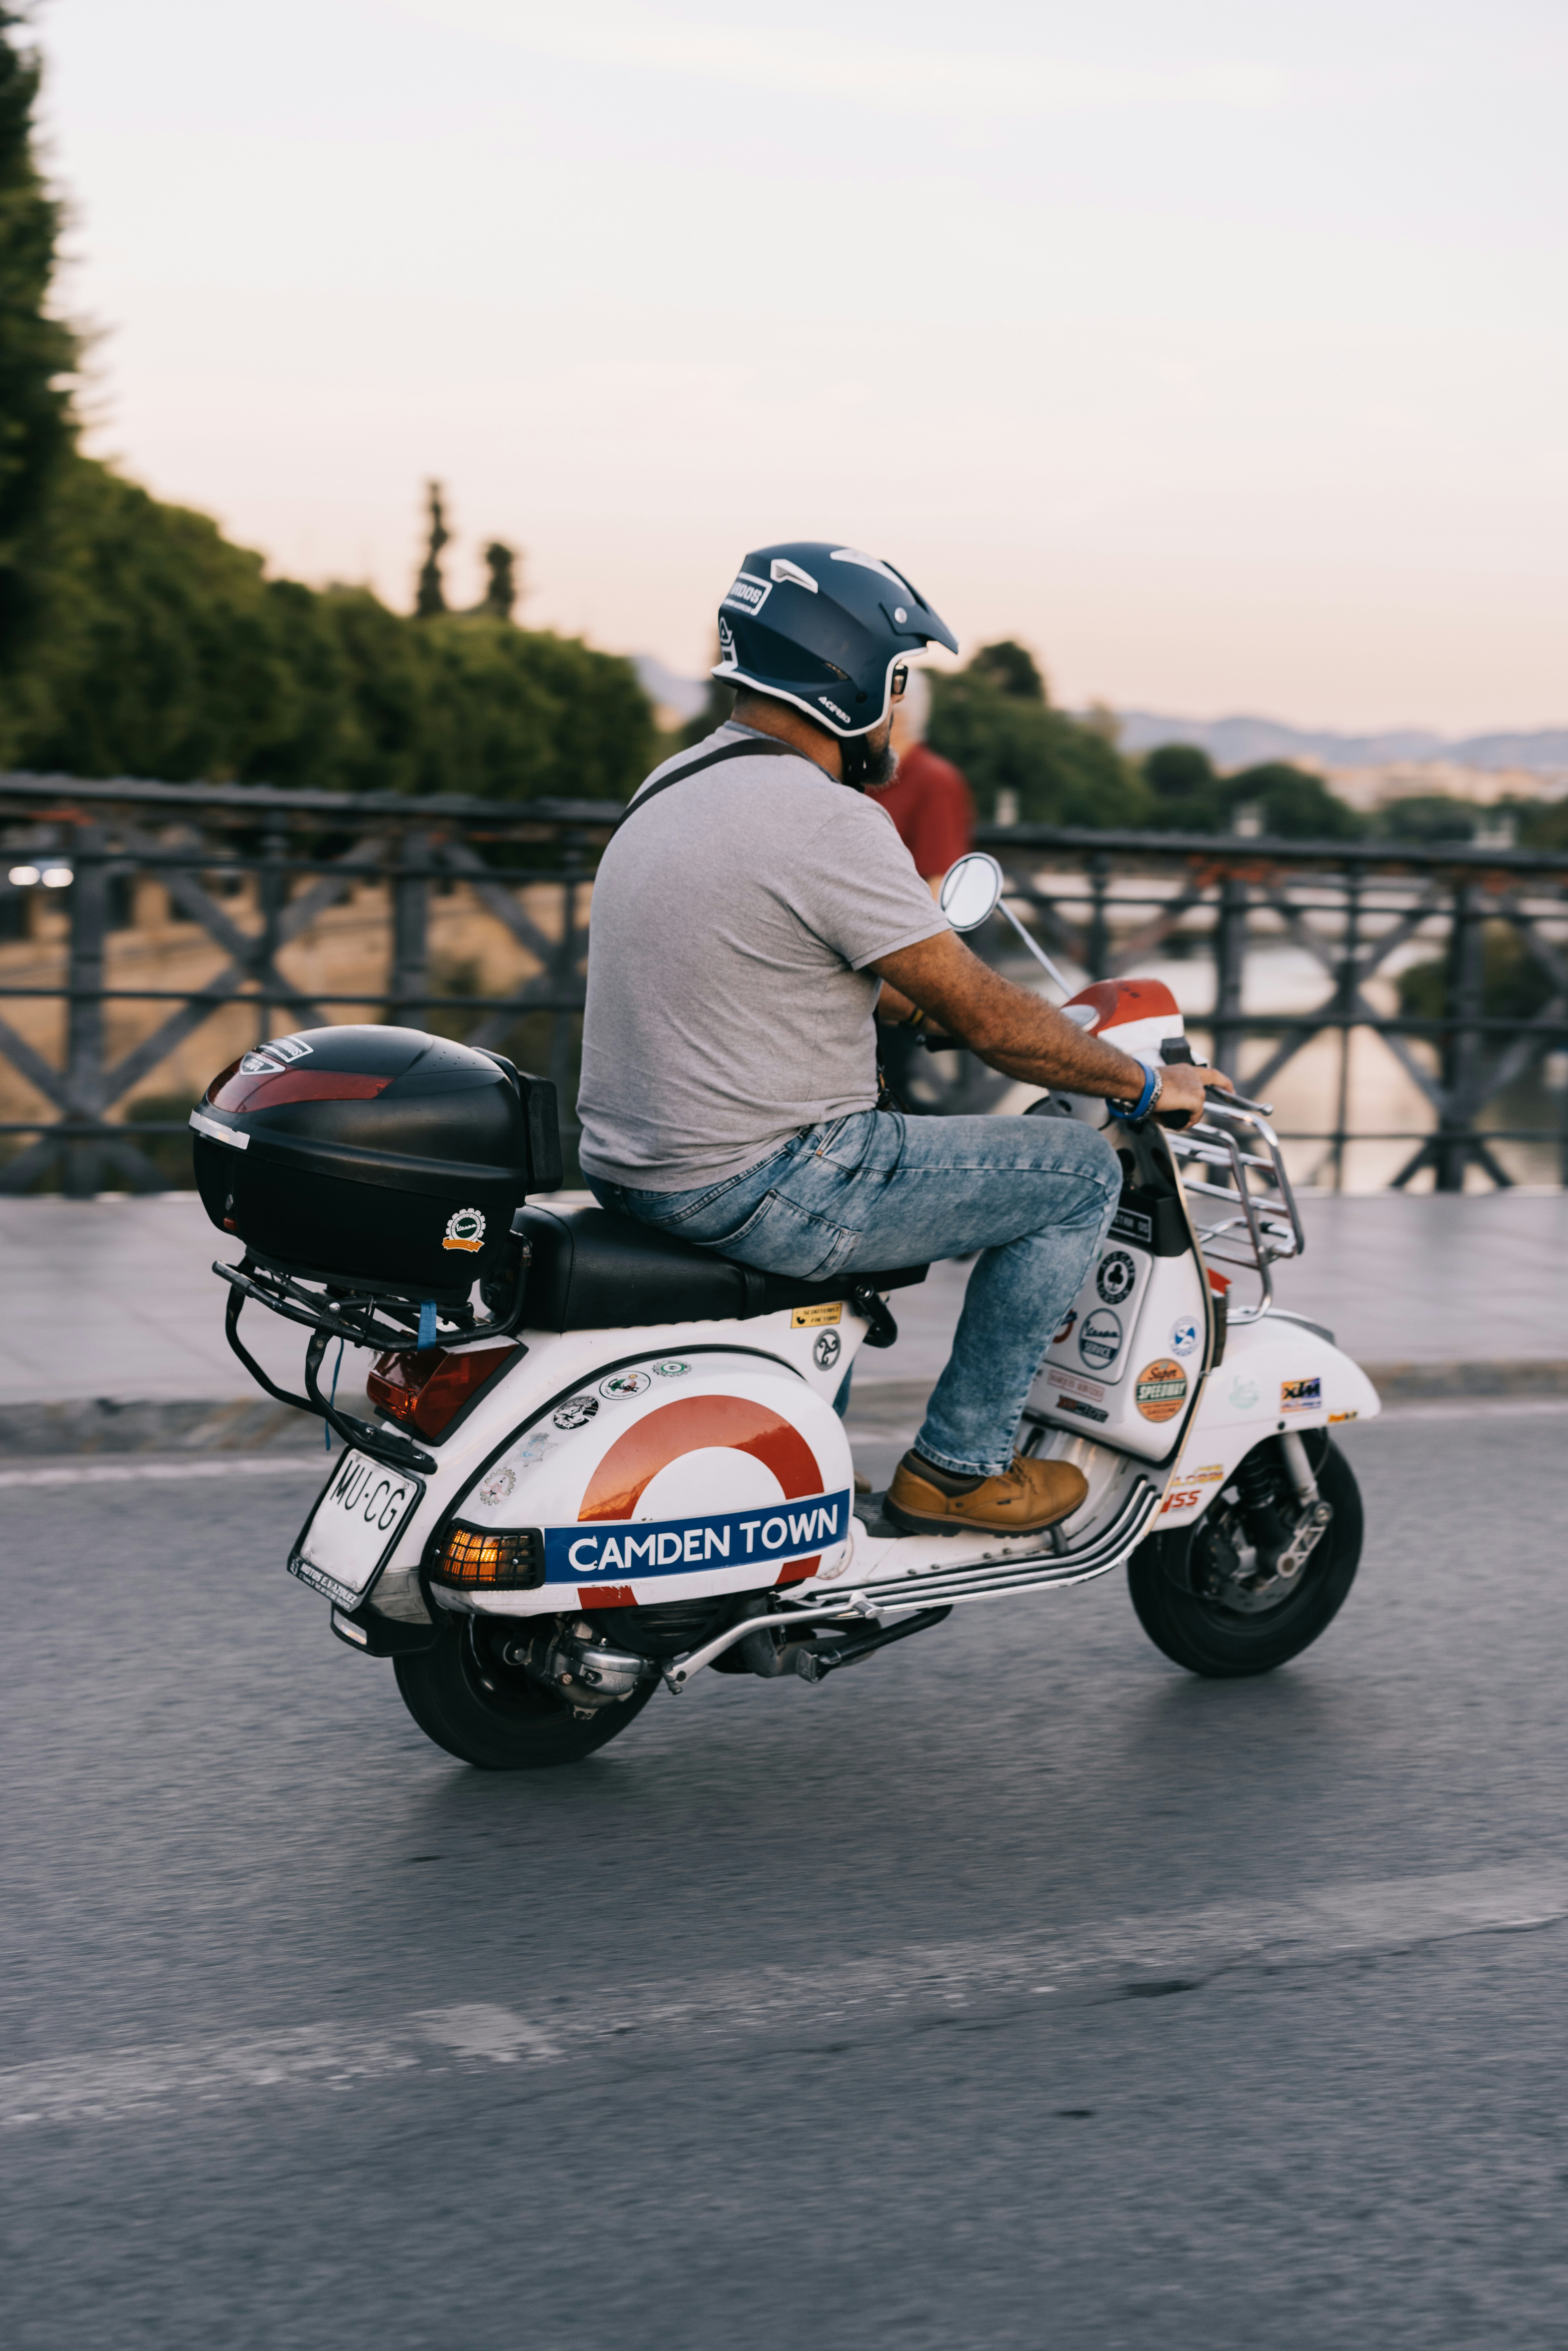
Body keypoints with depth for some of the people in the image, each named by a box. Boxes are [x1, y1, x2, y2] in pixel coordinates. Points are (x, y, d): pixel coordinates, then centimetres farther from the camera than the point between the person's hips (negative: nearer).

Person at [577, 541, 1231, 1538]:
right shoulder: (827, 821, -18)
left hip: (633, 1172, 10)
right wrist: (1146, 1083, 0)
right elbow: (985, 1018, -13)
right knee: (1079, 1172, 2)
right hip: (761, 1188, -9)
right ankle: (959, 1467, 7)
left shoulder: (679, 786, 12)